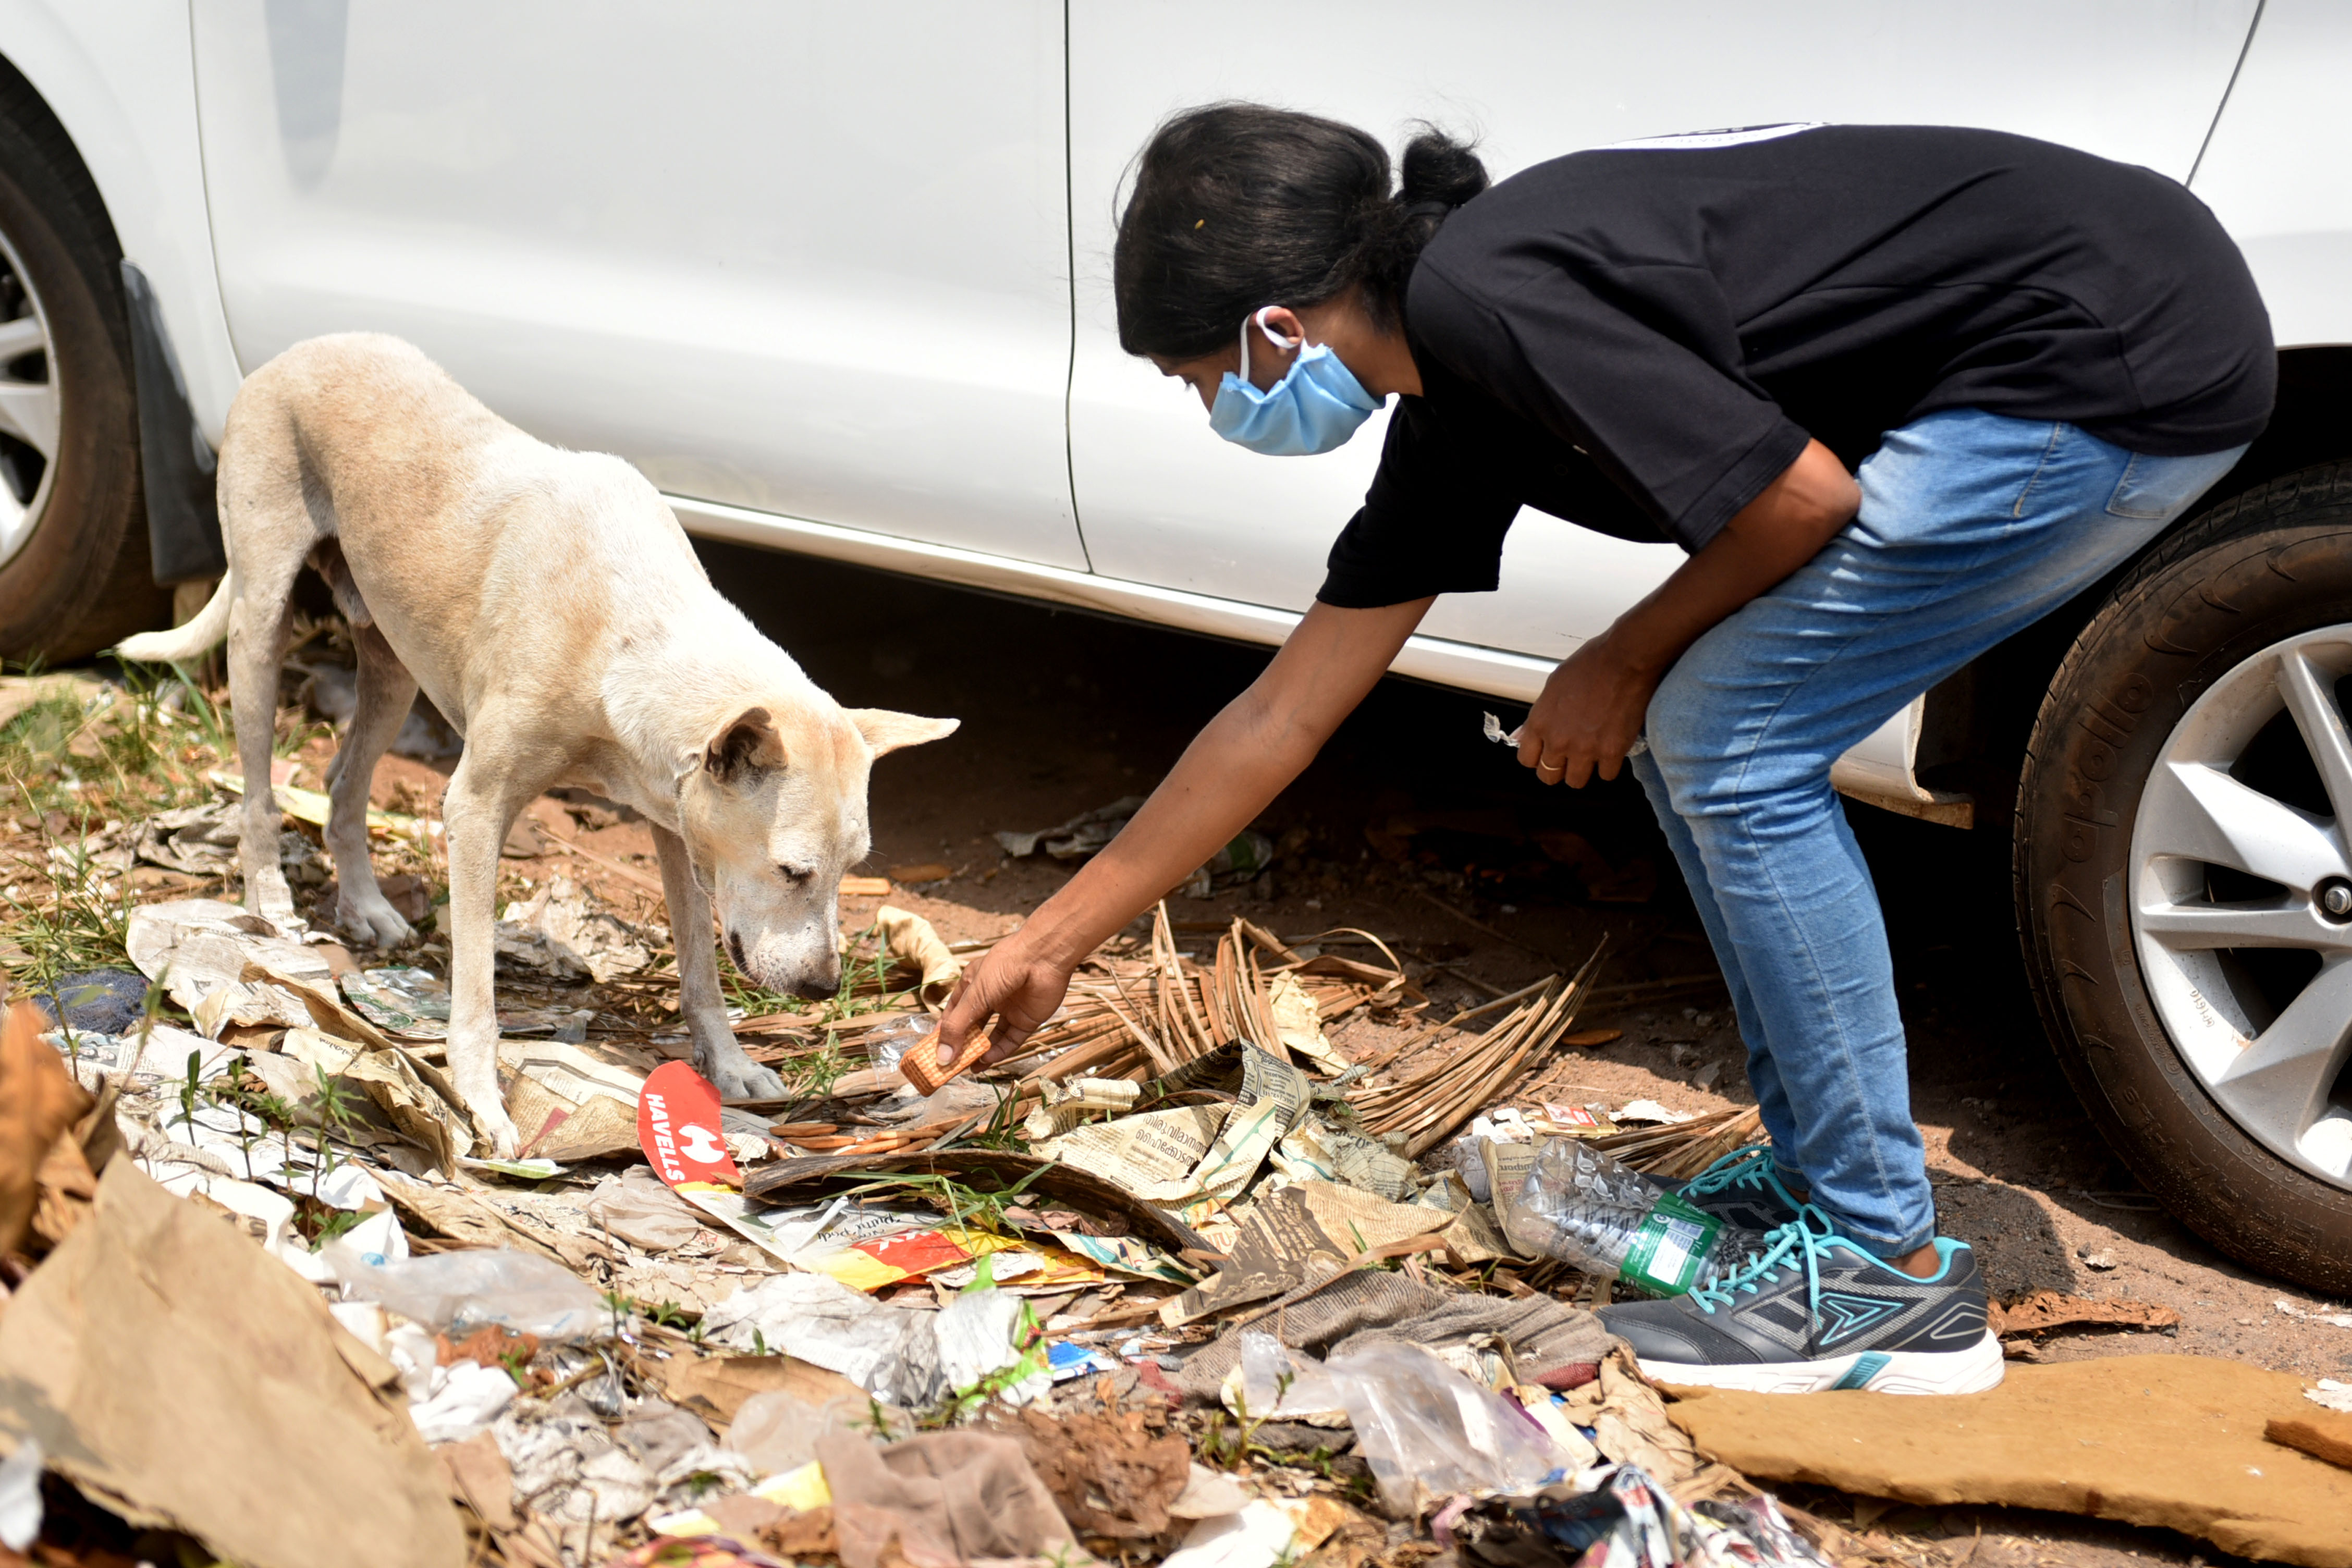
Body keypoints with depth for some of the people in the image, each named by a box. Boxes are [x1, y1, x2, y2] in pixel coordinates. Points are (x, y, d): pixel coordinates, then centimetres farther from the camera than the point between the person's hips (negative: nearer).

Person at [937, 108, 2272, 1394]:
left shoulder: (1485, 297, -19)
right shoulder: (1455, 411, 10)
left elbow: (1804, 500, -17)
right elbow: (1285, 716, 16)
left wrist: (1626, 663, 0)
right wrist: (1054, 939, 22)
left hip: (2133, 365, -9)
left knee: (1730, 749, -8)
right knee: (1707, 734, 11)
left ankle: (1889, 1273, 0)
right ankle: (1819, 1171, 21)